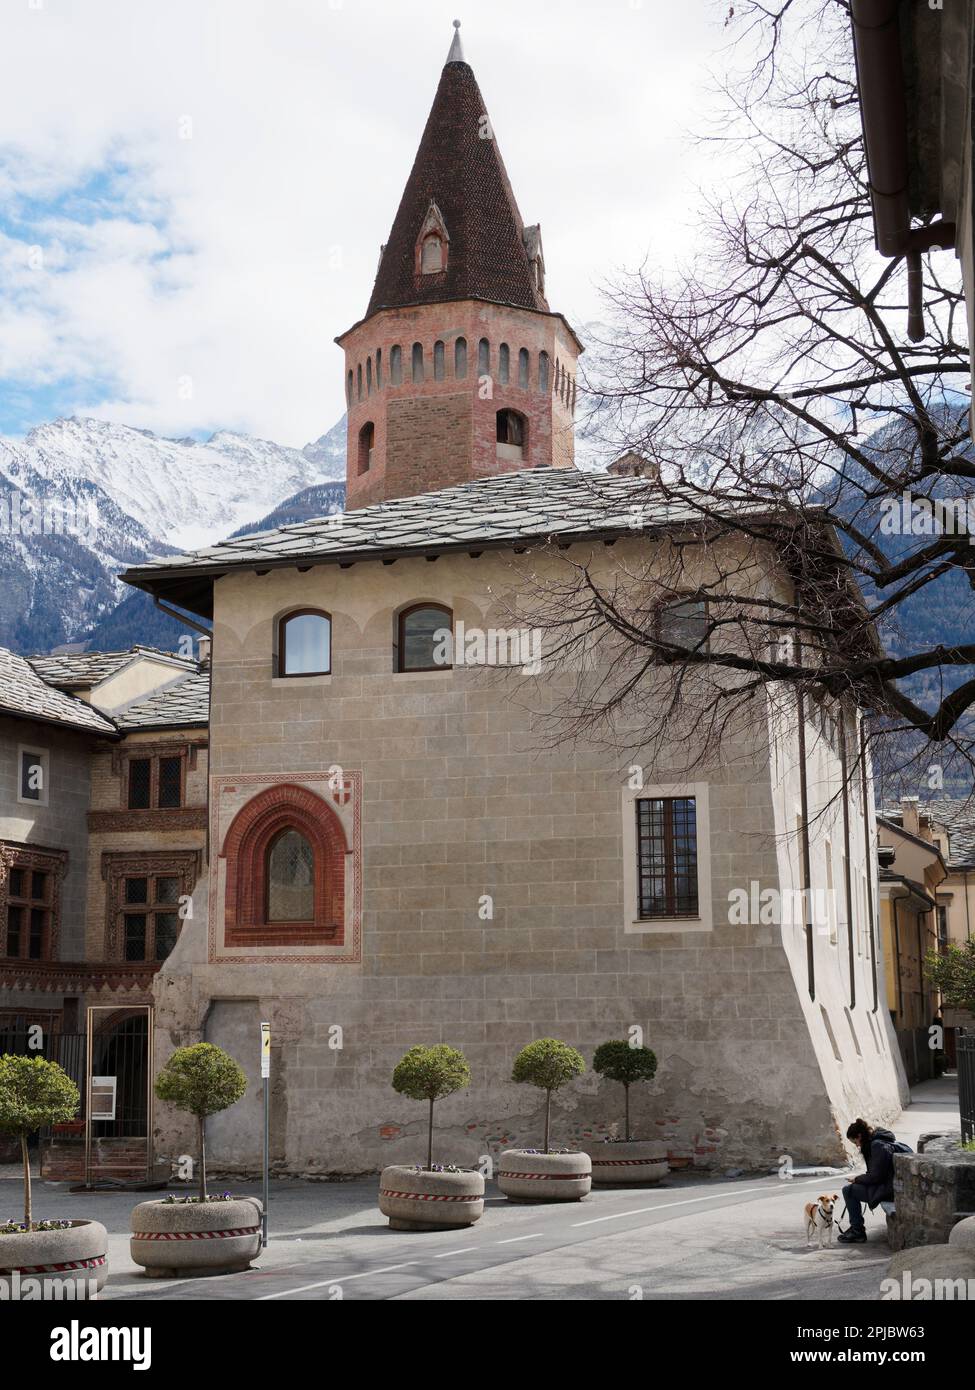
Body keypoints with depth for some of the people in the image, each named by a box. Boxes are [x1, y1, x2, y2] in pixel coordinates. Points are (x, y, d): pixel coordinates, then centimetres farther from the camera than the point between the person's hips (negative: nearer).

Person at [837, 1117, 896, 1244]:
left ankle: (858, 1232, -2)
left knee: (848, 1190, -9)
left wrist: (857, 1179, -5)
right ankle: (855, 1228, 24)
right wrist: (860, 1179, 9)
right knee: (853, 1188, 19)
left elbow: (875, 1176, -20)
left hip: (887, 1190, -11)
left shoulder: (878, 1146, -19)